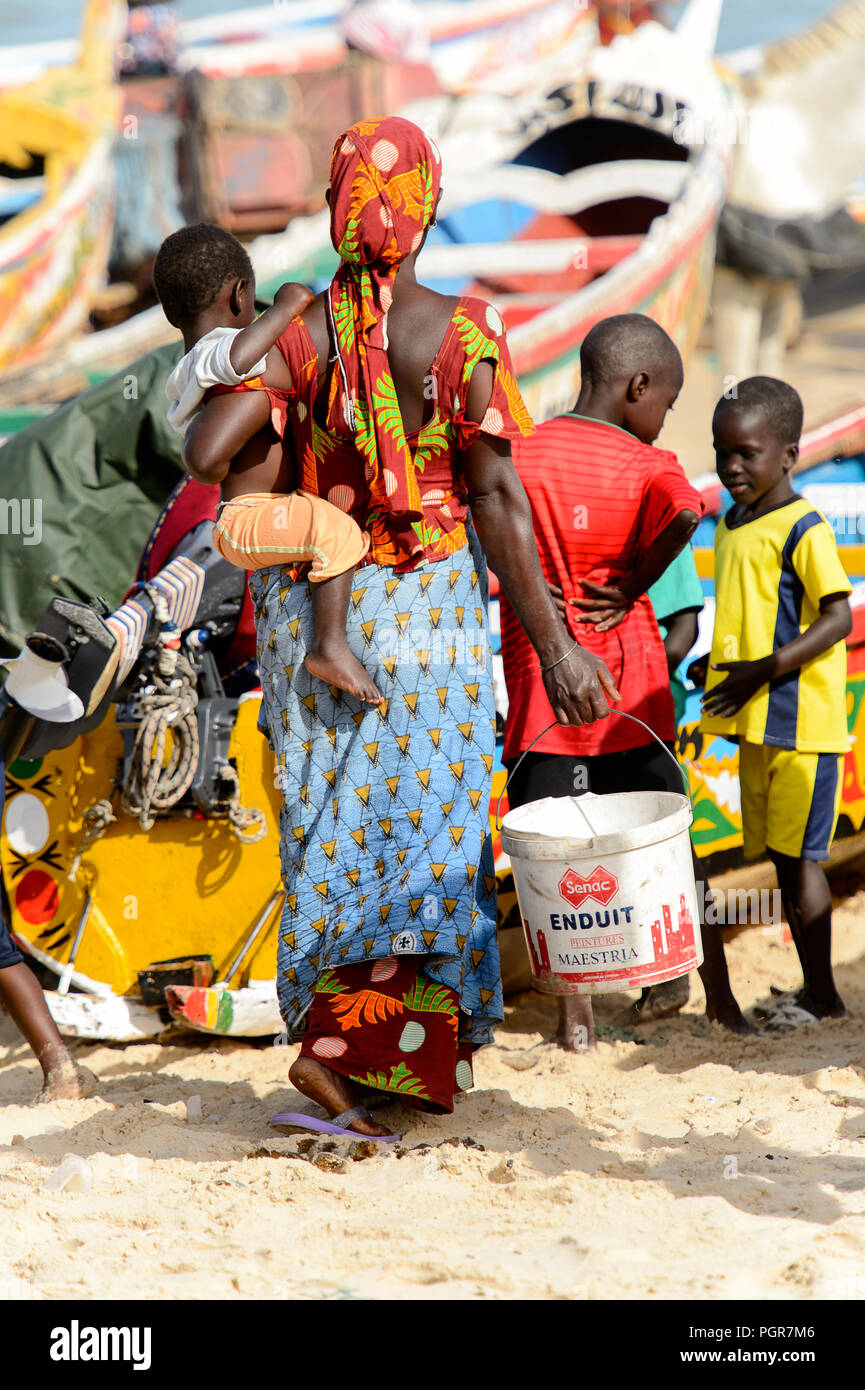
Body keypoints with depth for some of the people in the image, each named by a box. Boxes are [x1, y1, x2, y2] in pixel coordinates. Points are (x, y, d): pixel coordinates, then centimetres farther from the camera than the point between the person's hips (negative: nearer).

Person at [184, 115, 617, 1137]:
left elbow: (203, 450, -17)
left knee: (331, 822, 12)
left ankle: (335, 1017, 17)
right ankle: (354, 1051, -7)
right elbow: (497, 502, -11)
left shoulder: (298, 337, -6)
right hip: (427, 597, -2)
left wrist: (277, 433, 4)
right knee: (425, 819, 3)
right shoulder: (464, 336, -10)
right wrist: (553, 645, -9)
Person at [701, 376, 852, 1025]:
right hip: (755, 724, 8)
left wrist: (764, 670, -22)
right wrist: (719, 673, 16)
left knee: (799, 857, -5)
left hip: (802, 722, -8)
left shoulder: (803, 528, -13)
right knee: (782, 858, 12)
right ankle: (811, 988, 19)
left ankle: (823, 995, 2)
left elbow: (839, 619, -17)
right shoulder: (730, 526, 12)